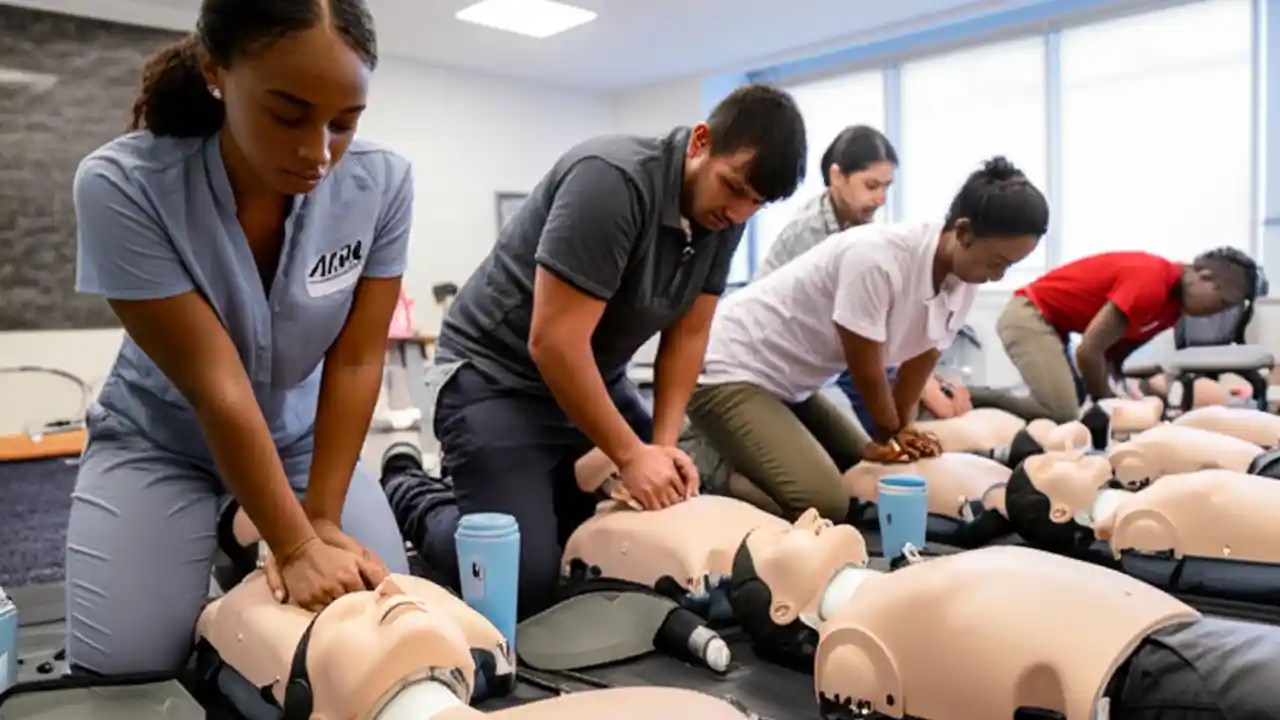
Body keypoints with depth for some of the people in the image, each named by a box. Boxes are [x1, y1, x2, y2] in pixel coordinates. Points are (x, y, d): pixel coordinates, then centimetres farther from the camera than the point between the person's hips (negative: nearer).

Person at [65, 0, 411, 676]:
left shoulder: (382, 183, -22)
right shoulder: (122, 186, -28)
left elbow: (356, 362, -17)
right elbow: (215, 388, -28)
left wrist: (322, 523, -17)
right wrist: (295, 546, -25)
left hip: (306, 440, 2)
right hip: (160, 440, -2)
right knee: (124, 662, -15)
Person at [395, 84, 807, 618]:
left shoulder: (723, 215, -3)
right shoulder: (612, 179, -27)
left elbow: (687, 335, 0)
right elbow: (552, 342, -28)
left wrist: (665, 444, -10)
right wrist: (630, 455, -22)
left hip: (596, 379, 8)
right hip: (497, 376, -7)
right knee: (526, 578, -16)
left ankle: (541, 498, 22)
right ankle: (420, 509, 11)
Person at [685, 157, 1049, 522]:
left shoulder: (963, 278, -4)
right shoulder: (877, 259, -28)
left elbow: (918, 363, 9)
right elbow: (866, 370, -15)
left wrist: (901, 434, 9)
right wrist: (891, 434, 2)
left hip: (790, 384, 9)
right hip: (728, 370, -9)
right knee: (824, 502, -23)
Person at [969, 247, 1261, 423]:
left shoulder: (1173, 301, 9)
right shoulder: (1151, 283, -22)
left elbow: (1113, 351, 11)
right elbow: (1089, 351, -21)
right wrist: (1107, 402, -7)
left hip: (1046, 319, 10)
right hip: (1029, 314, -10)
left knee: (1072, 405, 11)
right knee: (1062, 416, -17)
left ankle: (983, 399, 10)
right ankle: (971, 397, -10)